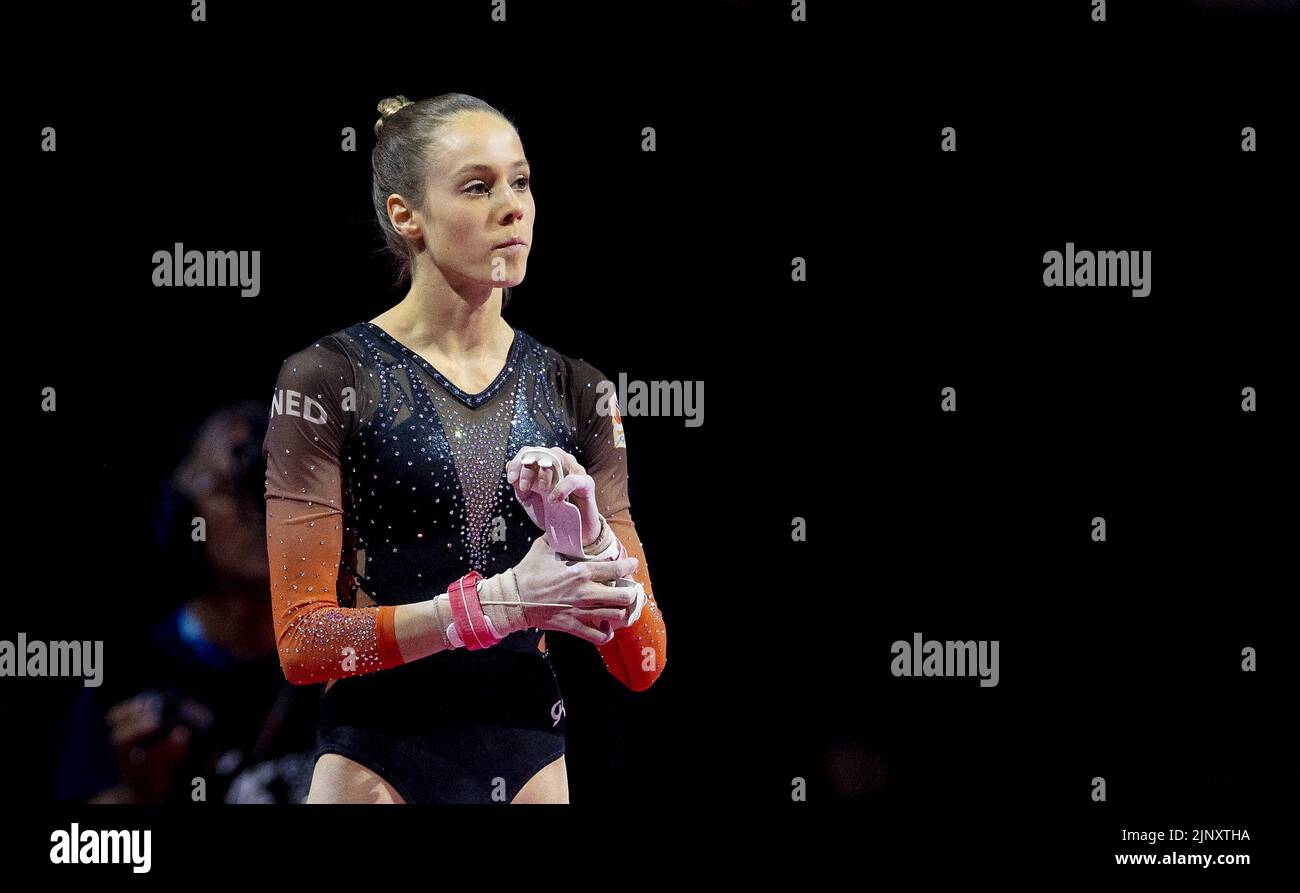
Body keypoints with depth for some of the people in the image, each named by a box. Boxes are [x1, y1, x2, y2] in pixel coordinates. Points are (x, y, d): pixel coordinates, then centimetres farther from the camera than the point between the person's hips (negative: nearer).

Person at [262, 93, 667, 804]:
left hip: (532, 763, 4)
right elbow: (303, 643, -12)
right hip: (379, 763, -4)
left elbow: (643, 664, 3)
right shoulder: (328, 379, -6)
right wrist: (499, 603, -21)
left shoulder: (573, 392, 6)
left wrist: (589, 531, -15)